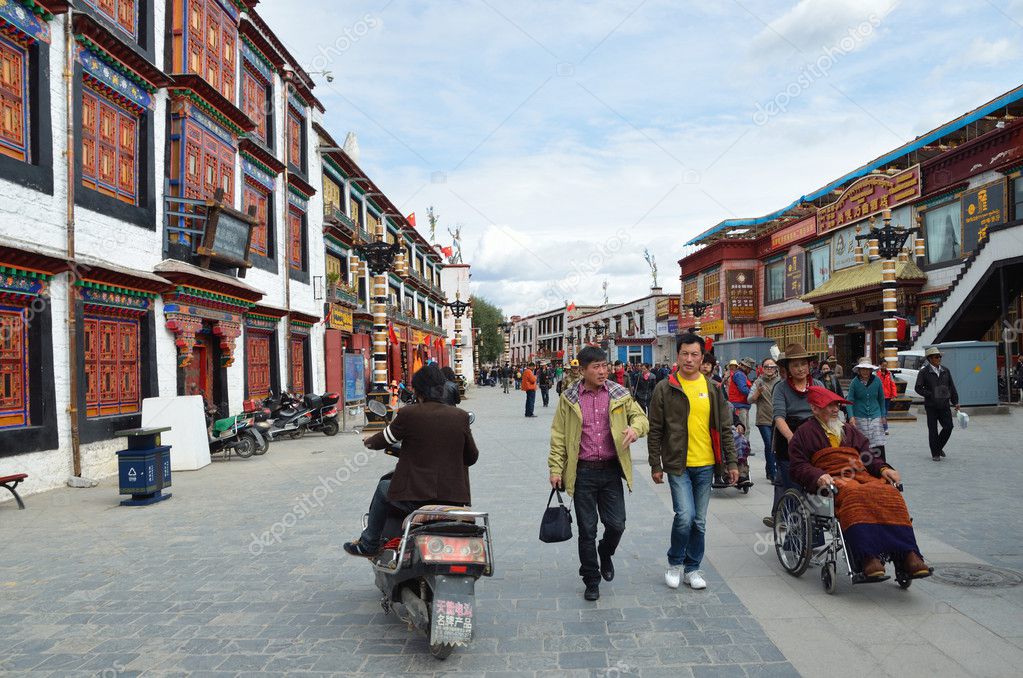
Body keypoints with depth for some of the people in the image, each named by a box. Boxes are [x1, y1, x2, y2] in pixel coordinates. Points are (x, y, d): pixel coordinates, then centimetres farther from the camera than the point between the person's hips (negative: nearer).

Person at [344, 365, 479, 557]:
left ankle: (369, 544, 38)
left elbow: (382, 441, 7)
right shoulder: (461, 417, 0)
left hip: (418, 497, -3)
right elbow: (472, 457, 9)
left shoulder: (407, 414, -9)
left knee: (384, 488, 26)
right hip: (455, 498, 3)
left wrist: (369, 440, 29)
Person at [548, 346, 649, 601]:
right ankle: (591, 581, 24)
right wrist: (556, 468, -3)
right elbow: (558, 435, 2)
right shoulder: (568, 398, 0)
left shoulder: (619, 394, 3)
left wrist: (635, 428, -15)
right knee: (587, 530, 6)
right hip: (582, 472, -1)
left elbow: (640, 416, 9)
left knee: (616, 524, 1)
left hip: (611, 469, 1)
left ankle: (605, 554, 36)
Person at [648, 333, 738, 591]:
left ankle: (692, 568, 26)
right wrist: (655, 465, -3)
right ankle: (675, 562, 12)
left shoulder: (713, 388, 6)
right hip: (677, 464, -3)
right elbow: (655, 430, -1)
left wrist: (732, 462, 5)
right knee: (685, 516, -13)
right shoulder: (665, 388, -3)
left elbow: (724, 428, 10)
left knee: (699, 521, 10)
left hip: (705, 465, 3)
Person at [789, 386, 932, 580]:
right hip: (832, 480, -5)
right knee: (855, 496, -39)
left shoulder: (849, 430, 32)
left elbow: (867, 455, 25)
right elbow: (797, 466, 5)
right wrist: (818, 476, -15)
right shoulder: (805, 433, 15)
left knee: (889, 493, -28)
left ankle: (907, 554, -37)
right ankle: (867, 557, -50)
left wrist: (883, 468, 3)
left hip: (861, 476, 5)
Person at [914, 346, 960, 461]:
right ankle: (935, 454, 11)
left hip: (944, 405, 4)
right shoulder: (924, 372, -3)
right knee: (933, 429, 1)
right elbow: (918, 387, -7)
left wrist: (955, 402, 12)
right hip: (931, 405, -4)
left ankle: (939, 447, 22)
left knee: (948, 426, -2)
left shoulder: (945, 371, 11)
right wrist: (931, 395, -14)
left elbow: (952, 387, 15)